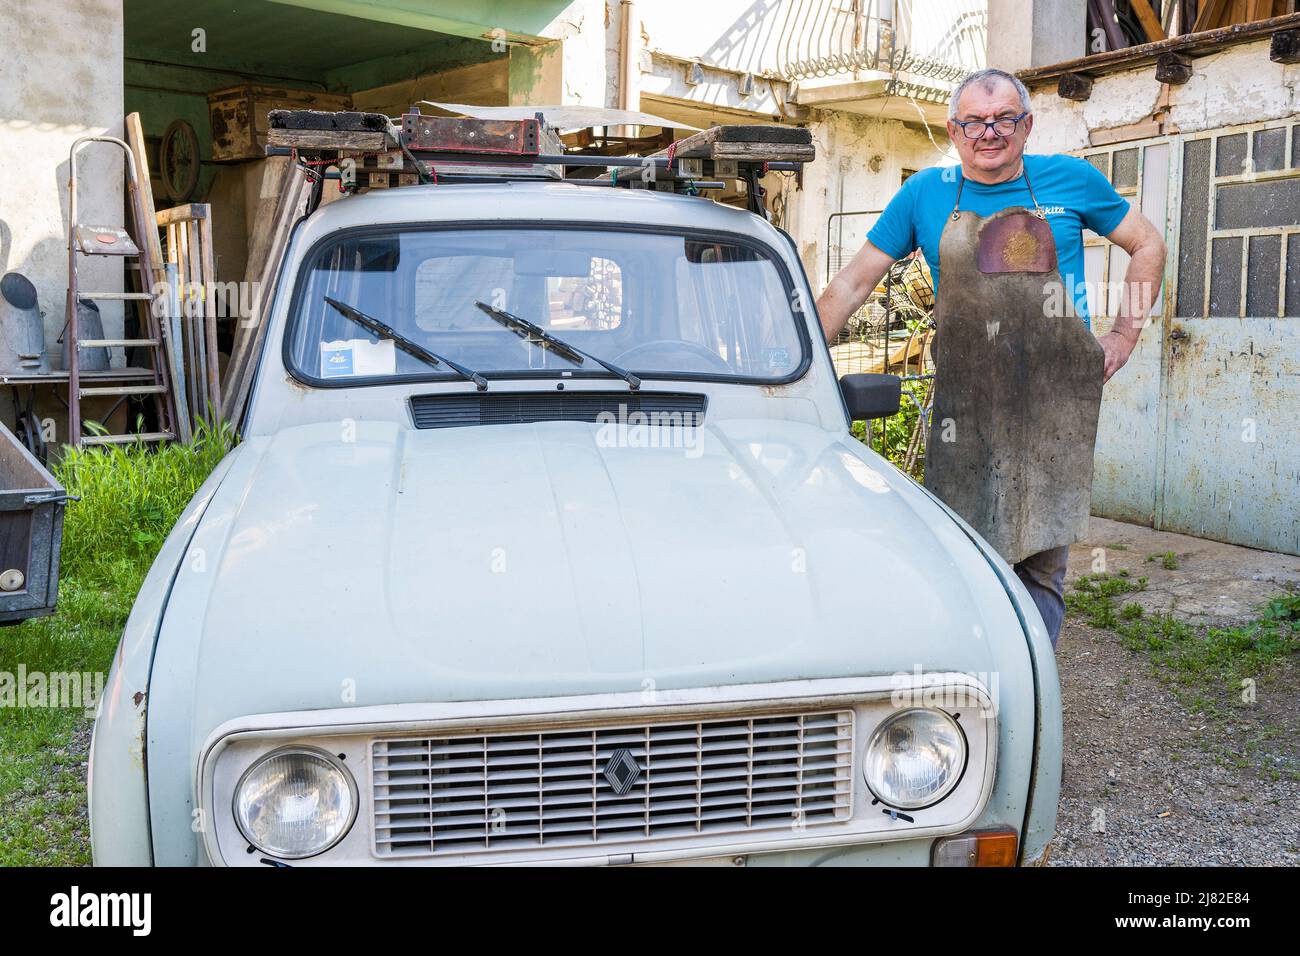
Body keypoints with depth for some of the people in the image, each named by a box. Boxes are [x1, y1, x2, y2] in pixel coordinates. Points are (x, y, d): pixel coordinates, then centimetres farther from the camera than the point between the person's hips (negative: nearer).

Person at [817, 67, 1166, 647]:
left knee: (1041, 560, 0)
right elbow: (853, 284, 10)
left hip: (1055, 403, 0)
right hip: (964, 404, 1)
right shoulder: (925, 194, 7)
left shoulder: (1071, 181, 7)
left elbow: (1147, 245, 19)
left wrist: (1125, 335, 9)